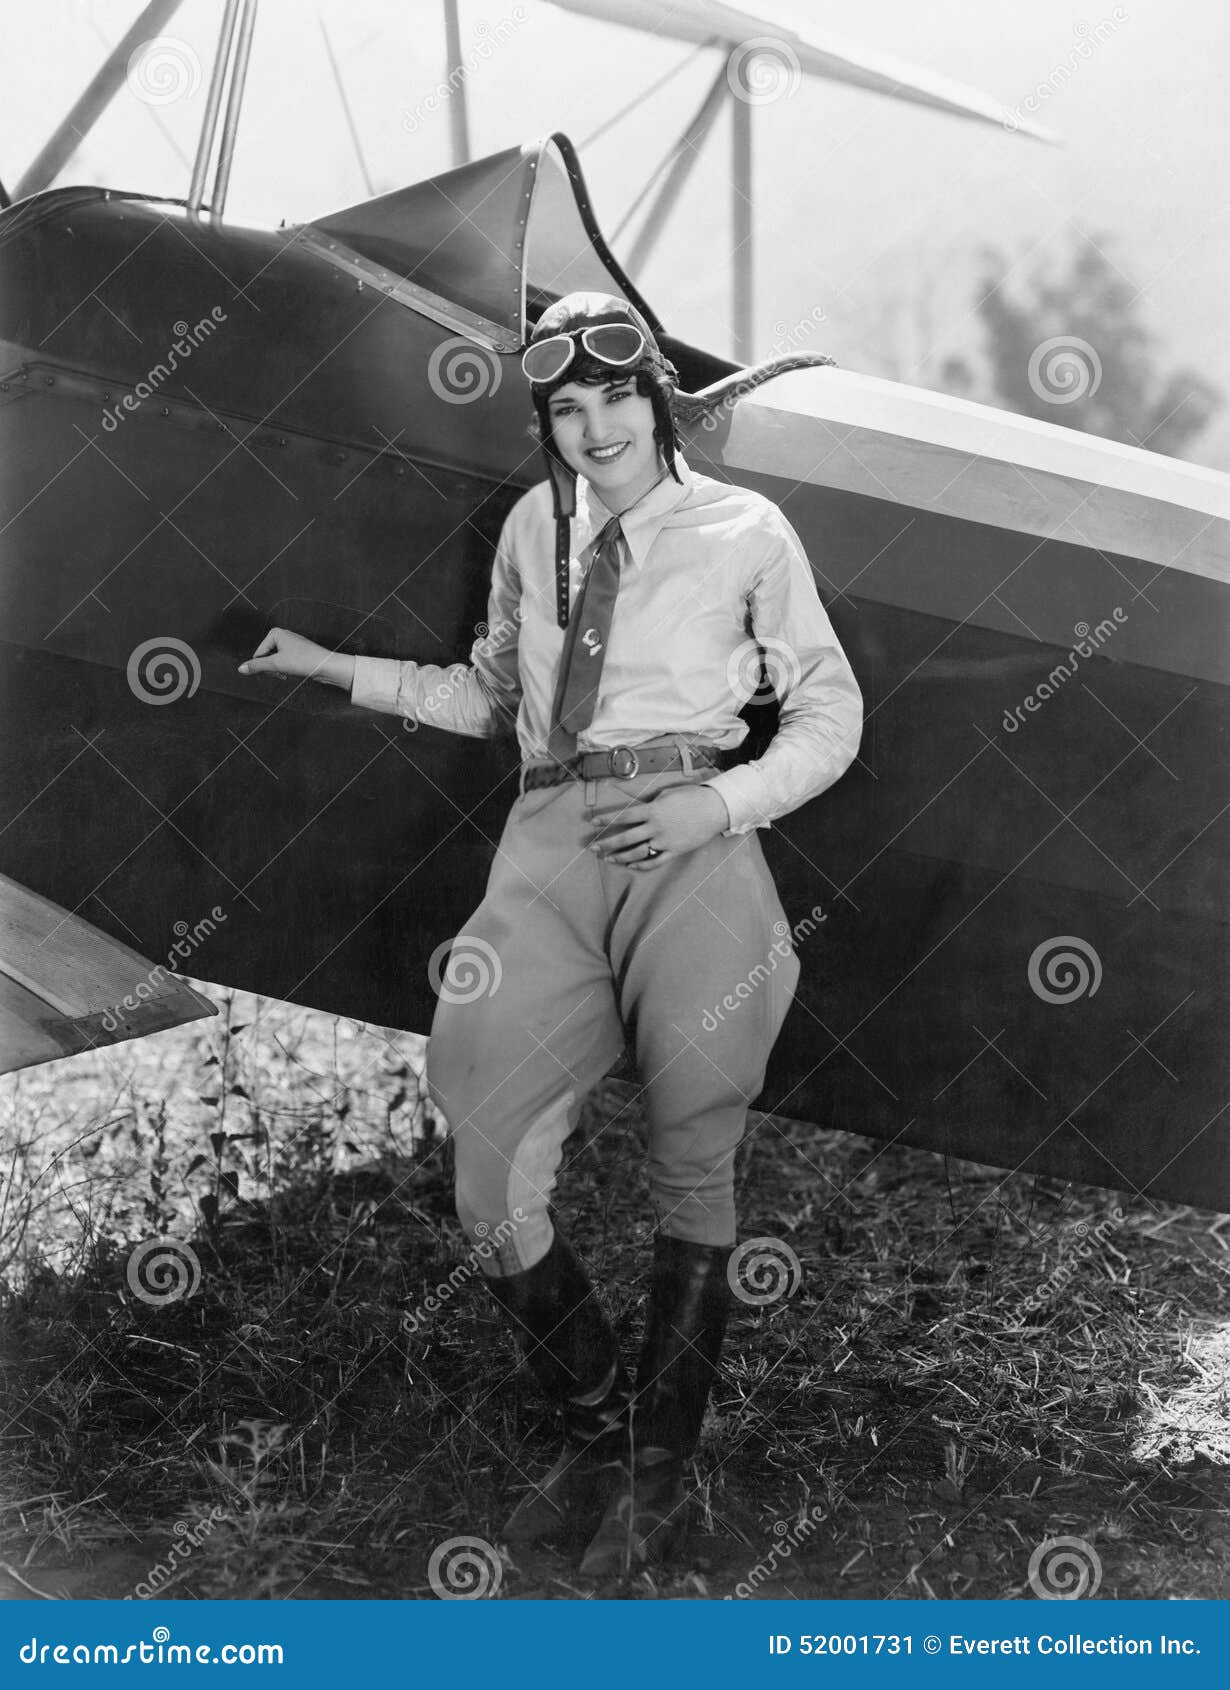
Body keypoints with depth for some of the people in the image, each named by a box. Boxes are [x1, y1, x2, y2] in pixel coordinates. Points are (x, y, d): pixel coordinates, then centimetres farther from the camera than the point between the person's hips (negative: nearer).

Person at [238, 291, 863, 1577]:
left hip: (690, 845, -3)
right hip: (550, 847, 3)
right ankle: (595, 1435, 21)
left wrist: (715, 803, -8)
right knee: (494, 1191, -3)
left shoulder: (745, 531, 4)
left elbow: (830, 713, 7)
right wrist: (338, 669, 18)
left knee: (691, 1175, 6)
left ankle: (658, 1470, 26)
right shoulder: (534, 526, 15)